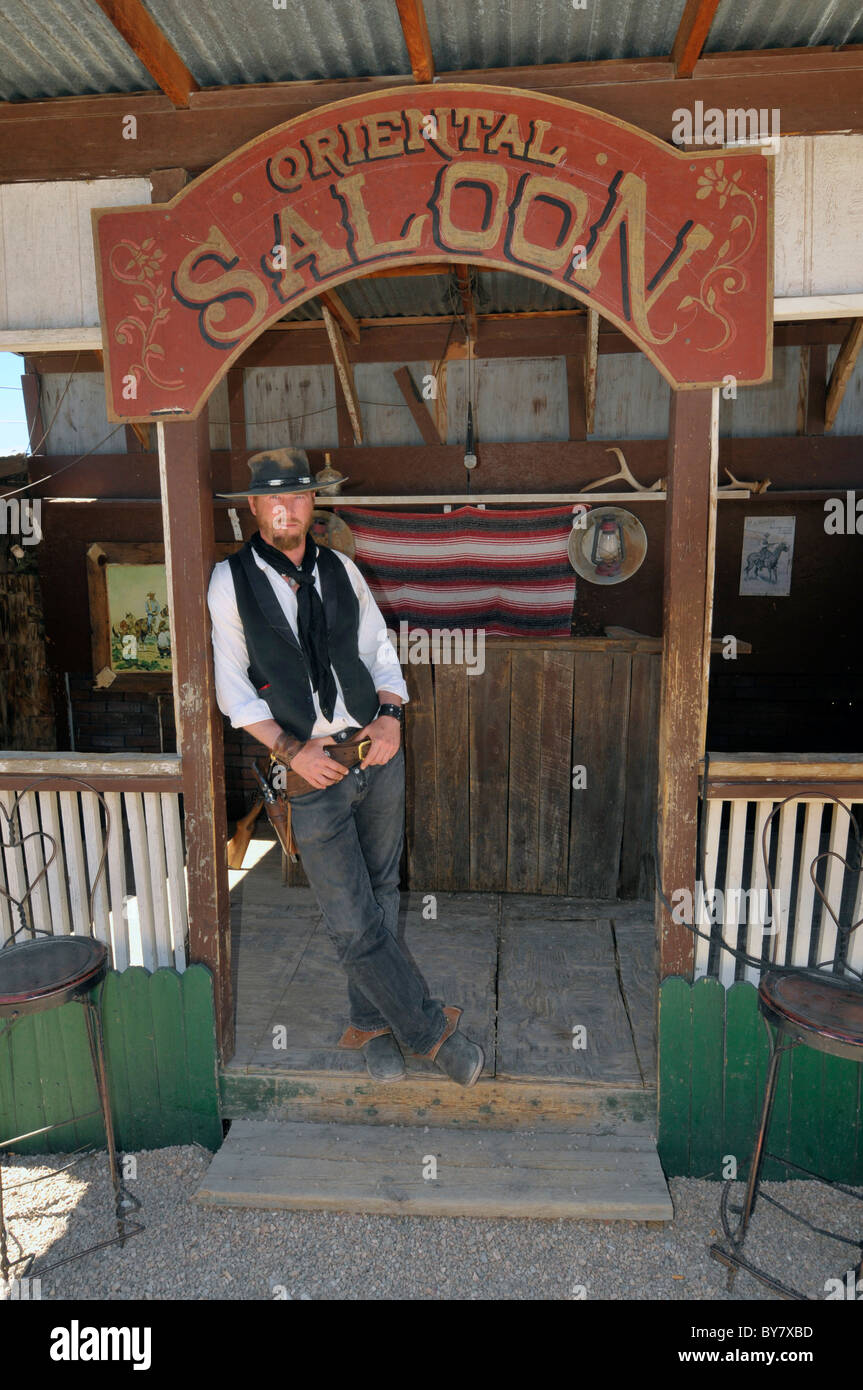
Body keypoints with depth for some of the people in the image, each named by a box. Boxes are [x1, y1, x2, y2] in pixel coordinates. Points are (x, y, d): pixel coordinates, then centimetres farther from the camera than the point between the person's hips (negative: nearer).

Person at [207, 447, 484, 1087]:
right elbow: (233, 688, -3)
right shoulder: (230, 581, -4)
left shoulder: (341, 569, 6)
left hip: (378, 752, 4)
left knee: (381, 895, 12)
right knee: (353, 922, -3)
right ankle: (434, 1029, 14)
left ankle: (373, 1022, 32)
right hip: (310, 770, -3)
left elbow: (380, 650, 11)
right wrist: (292, 750, -12)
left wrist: (390, 715, -6)